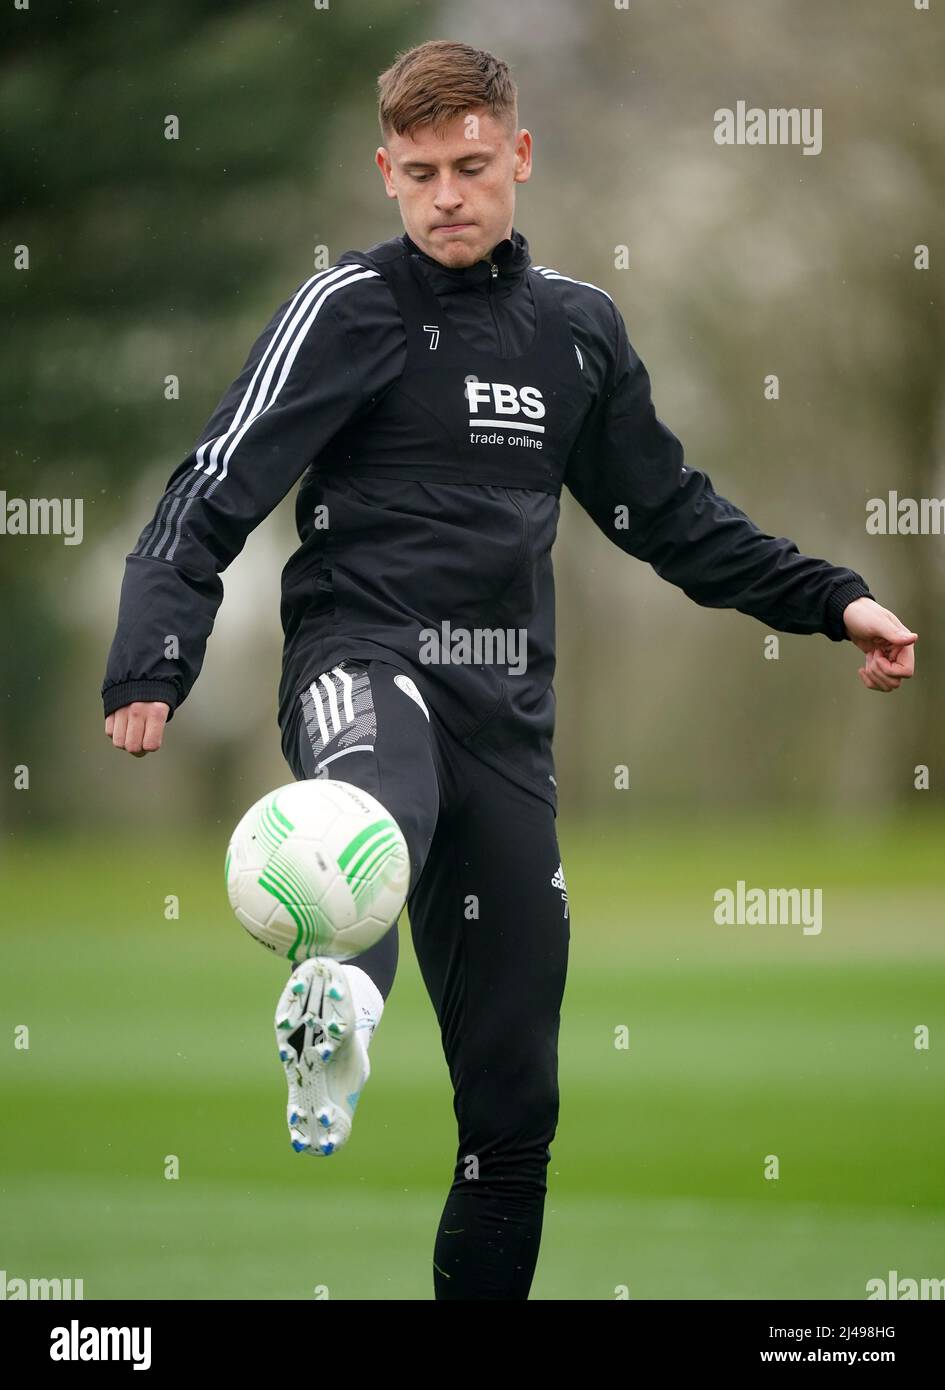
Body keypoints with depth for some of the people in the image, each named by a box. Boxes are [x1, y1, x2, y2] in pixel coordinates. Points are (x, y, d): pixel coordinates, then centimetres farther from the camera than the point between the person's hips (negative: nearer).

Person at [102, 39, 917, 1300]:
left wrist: (830, 600, 20)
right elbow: (218, 492, -7)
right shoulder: (351, 308, 0)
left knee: (515, 1097, 4)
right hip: (363, 662, -5)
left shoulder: (580, 327, 15)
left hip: (505, 710, 5)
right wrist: (153, 666, -21)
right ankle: (336, 1008, -72)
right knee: (381, 802, -44)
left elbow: (668, 513, 27)